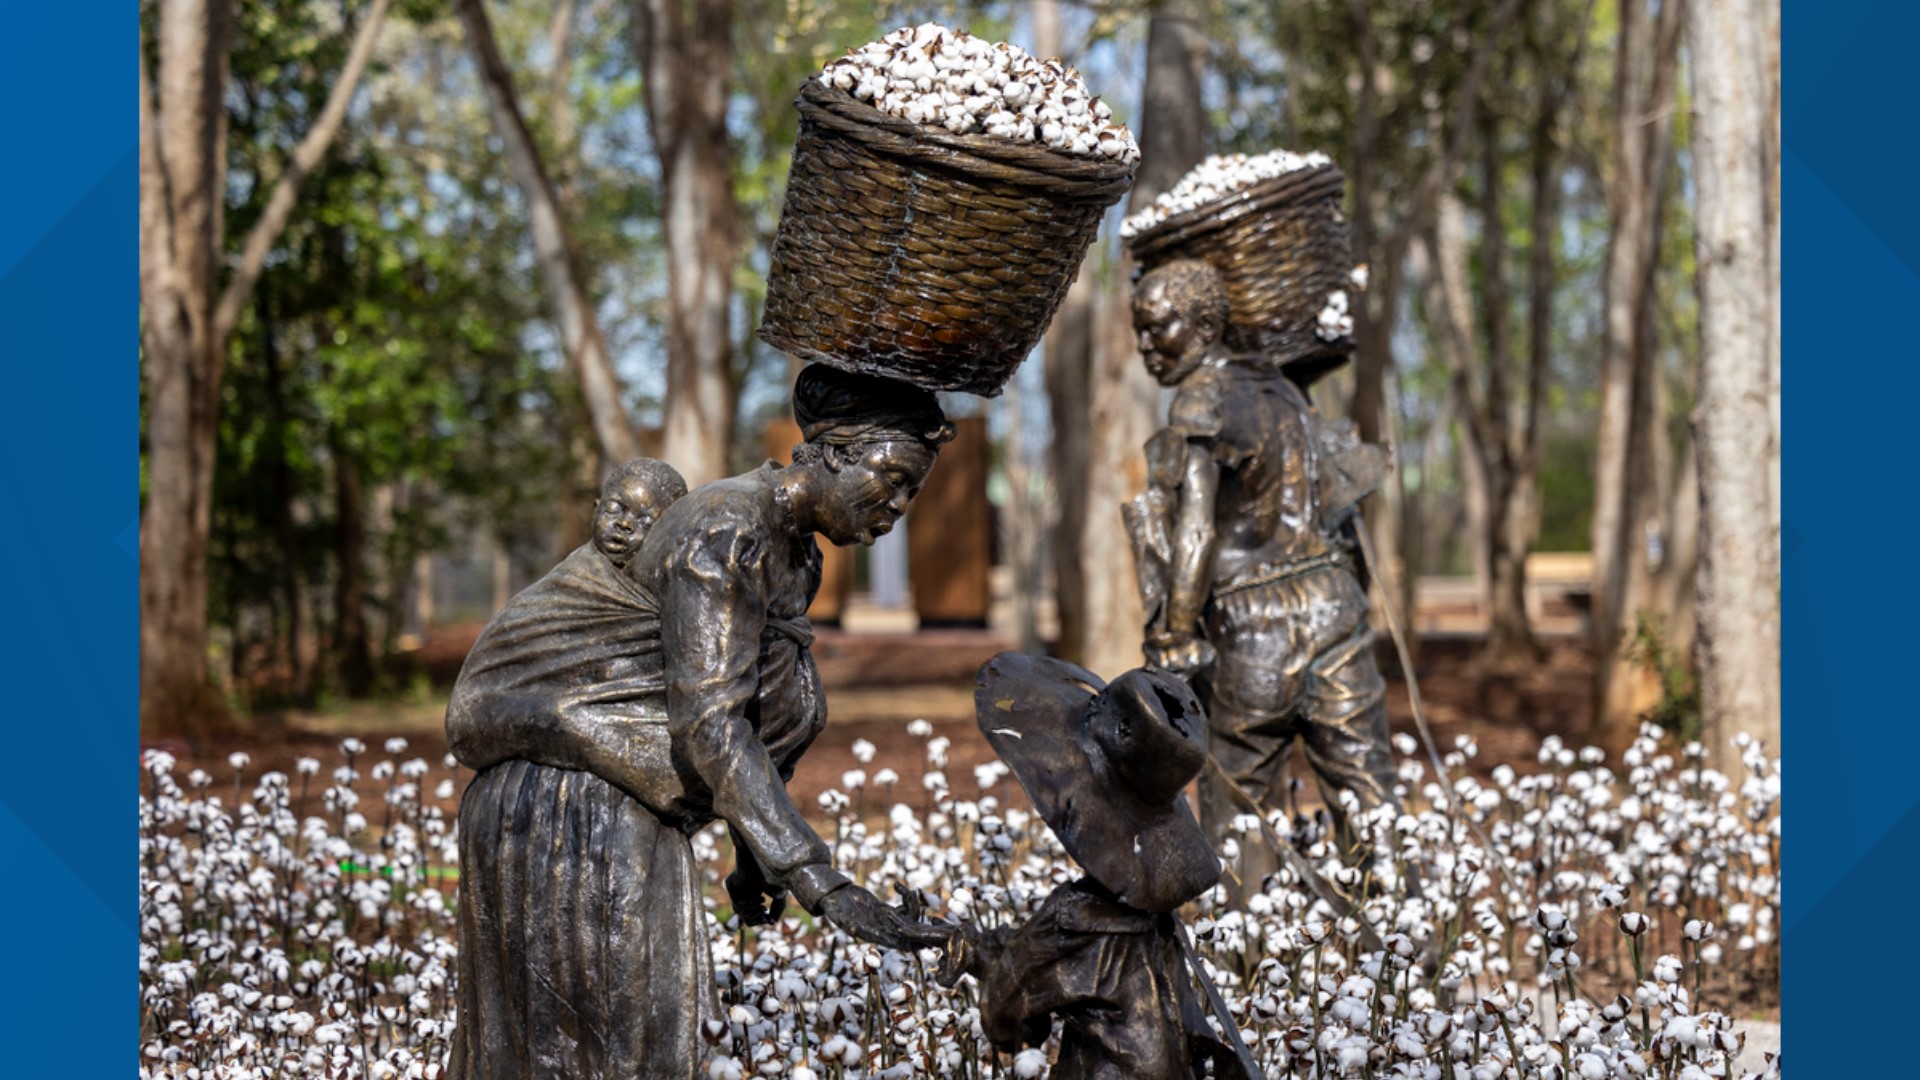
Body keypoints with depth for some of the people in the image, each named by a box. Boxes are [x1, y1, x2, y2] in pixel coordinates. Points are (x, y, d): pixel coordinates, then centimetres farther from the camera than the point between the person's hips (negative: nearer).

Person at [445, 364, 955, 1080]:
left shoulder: (797, 560, 9)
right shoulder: (724, 533, -22)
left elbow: (764, 720, 20)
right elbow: (709, 726, -29)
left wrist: (755, 859, 26)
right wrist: (823, 887, -34)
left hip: (629, 820, 10)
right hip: (567, 812, -10)